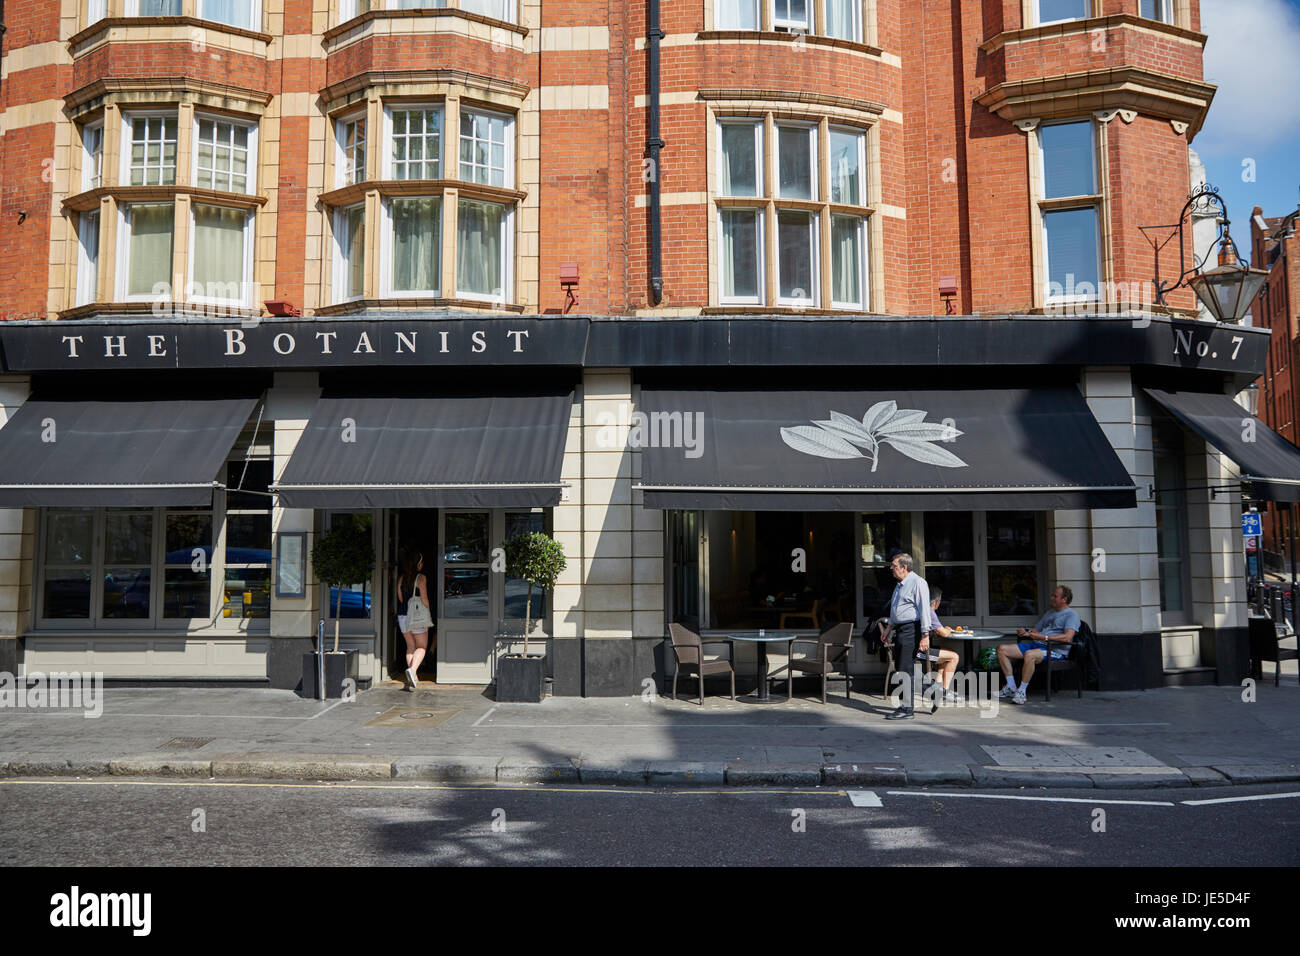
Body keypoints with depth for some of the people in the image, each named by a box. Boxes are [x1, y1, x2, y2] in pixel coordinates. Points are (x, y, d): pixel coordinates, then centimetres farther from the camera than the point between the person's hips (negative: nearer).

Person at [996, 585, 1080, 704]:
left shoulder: (1071, 614, 0)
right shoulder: (1050, 613, 28)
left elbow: (1067, 637, -16)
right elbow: (1036, 630, 29)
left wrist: (1044, 637, -22)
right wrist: (1026, 632, 6)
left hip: (1055, 650, -9)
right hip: (1036, 645, 9)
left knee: (1029, 654, -41)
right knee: (1002, 649, -5)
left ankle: (1022, 691, -28)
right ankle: (1011, 687, -6)